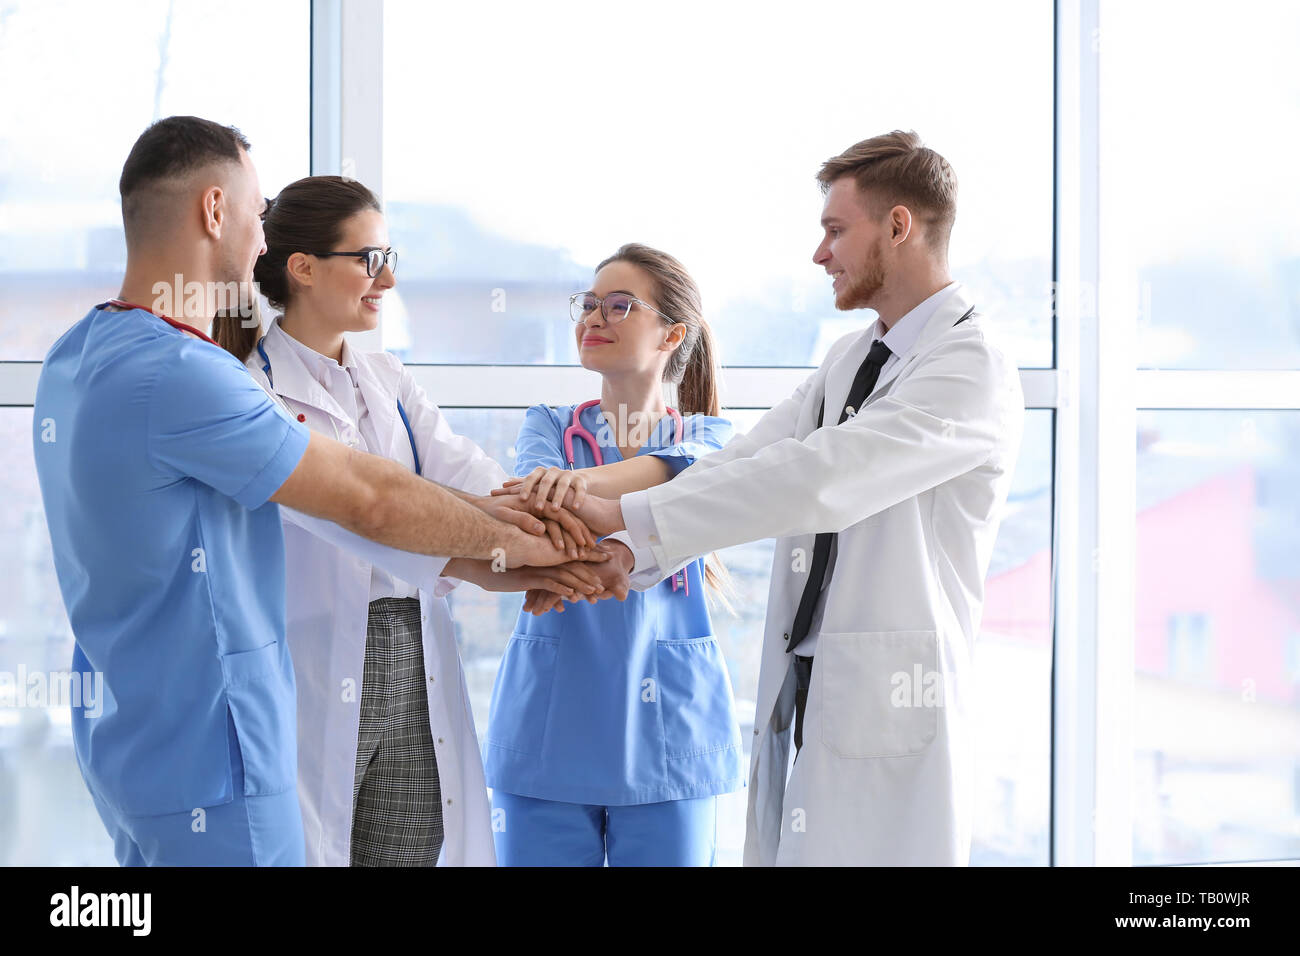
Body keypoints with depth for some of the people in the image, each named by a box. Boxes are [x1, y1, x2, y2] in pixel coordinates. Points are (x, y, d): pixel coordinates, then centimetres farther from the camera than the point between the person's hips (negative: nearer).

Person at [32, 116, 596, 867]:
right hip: (205, 762, -10)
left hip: (124, 741, 10)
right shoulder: (177, 375, -23)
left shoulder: (75, 360, 9)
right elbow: (367, 501, -16)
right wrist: (507, 541, 0)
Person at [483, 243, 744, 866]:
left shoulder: (705, 434, 7)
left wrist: (586, 479, -39)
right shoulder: (548, 426, 9)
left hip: (668, 724, 0)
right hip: (550, 723, 1)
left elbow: (684, 472, -18)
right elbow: (535, 483, -13)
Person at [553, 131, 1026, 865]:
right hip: (800, 692, 8)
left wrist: (628, 517, -22)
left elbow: (815, 480, -23)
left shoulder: (972, 366, -14)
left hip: (889, 707, -8)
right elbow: (745, 465, 8)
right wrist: (621, 554, -7)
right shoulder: (851, 359, 17)